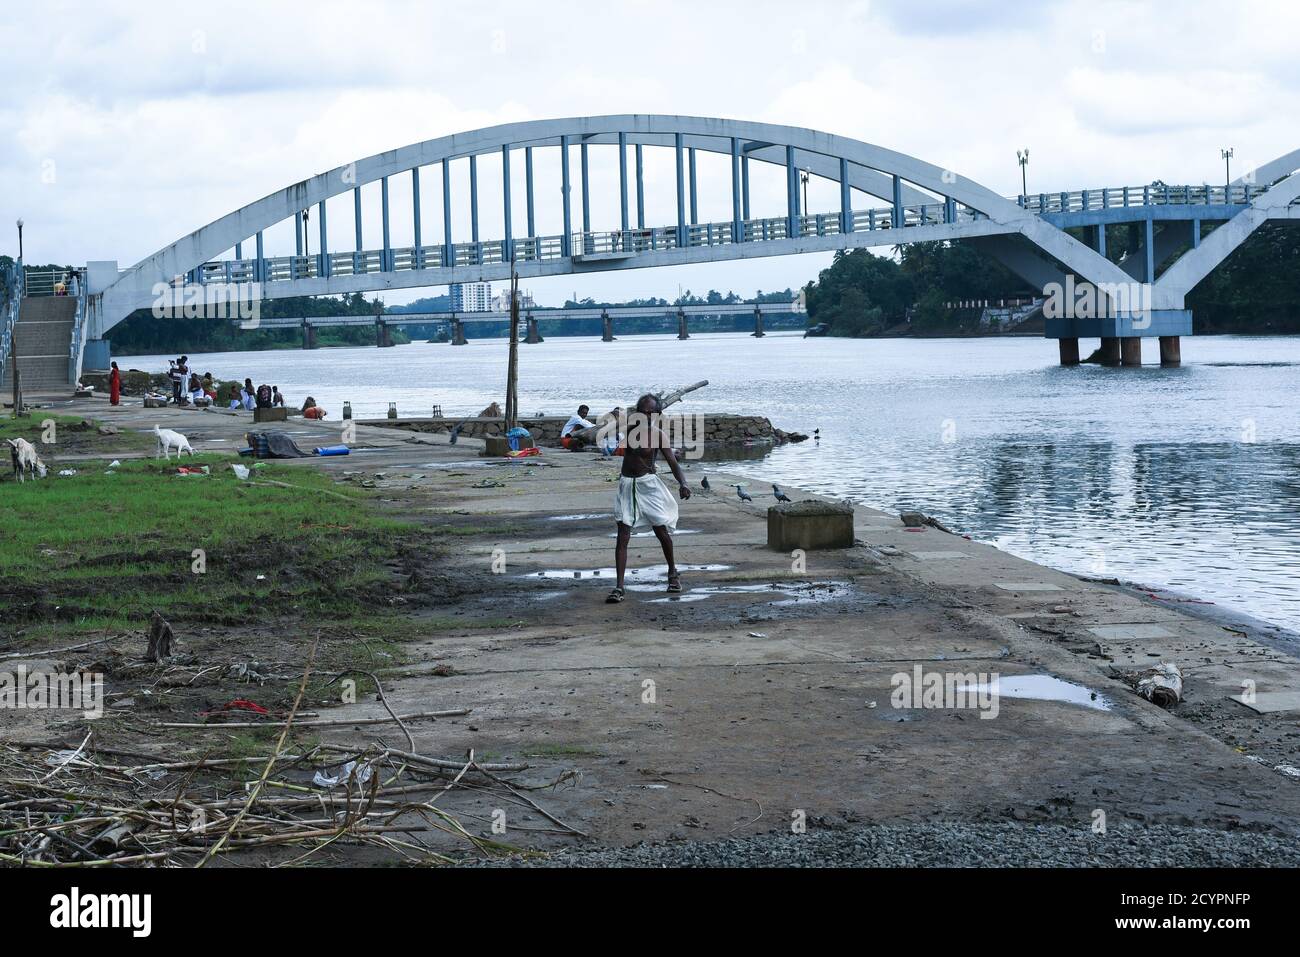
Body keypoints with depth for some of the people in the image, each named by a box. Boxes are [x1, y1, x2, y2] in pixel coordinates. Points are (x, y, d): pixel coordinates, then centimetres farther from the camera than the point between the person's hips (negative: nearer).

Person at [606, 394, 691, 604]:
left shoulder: (658, 435, -10)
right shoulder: (629, 426, -2)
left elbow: (673, 462, -16)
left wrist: (683, 483, -32)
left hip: (648, 485, -1)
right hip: (627, 485, 1)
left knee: (662, 531, 9)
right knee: (623, 536, -7)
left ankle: (673, 573, 35)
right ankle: (619, 587, -11)